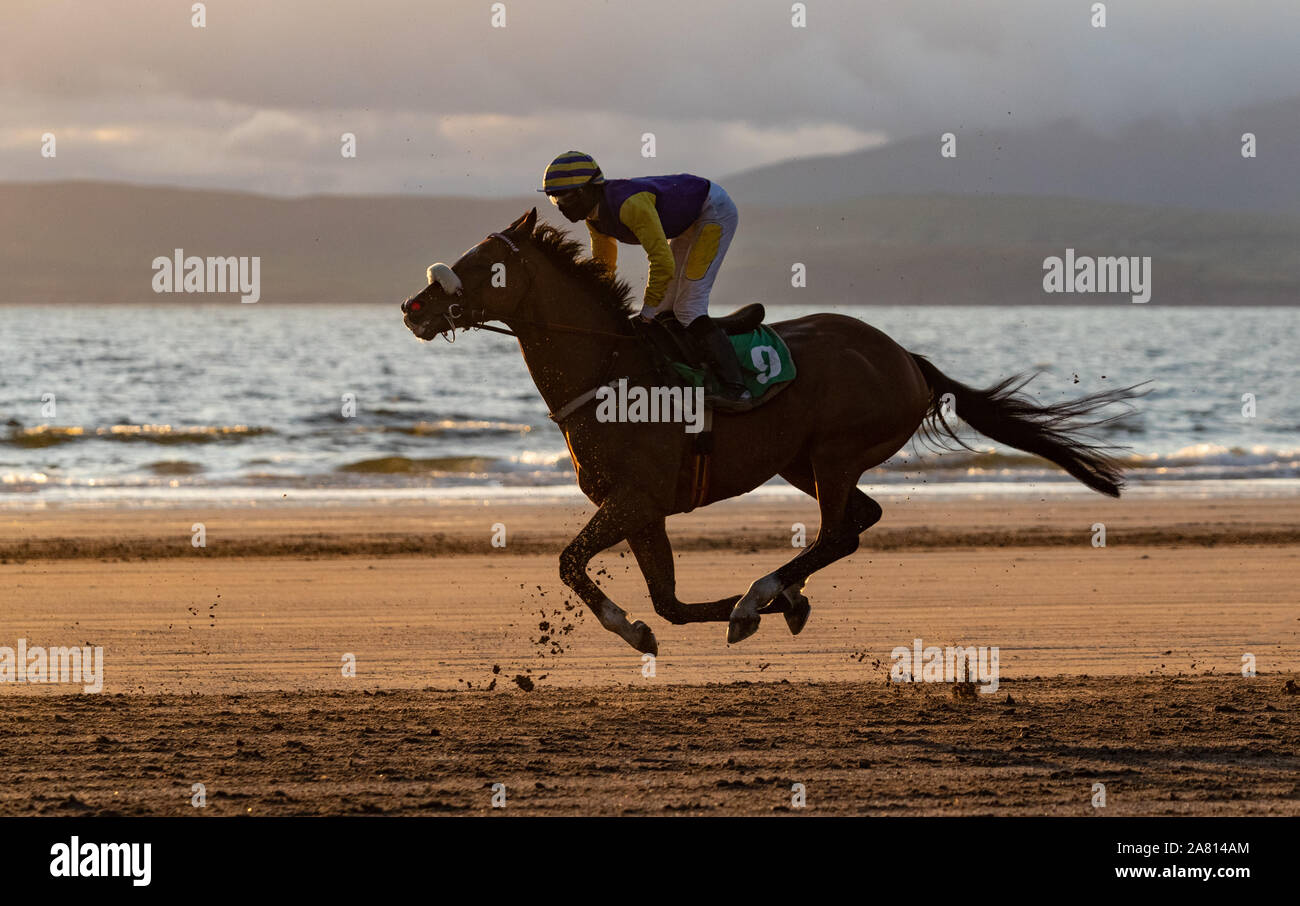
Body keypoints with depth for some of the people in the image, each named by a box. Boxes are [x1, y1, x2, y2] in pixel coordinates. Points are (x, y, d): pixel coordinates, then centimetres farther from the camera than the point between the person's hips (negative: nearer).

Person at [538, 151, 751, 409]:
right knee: (663, 308, 8)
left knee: (687, 307, -17)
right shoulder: (595, 218, -4)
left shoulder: (629, 204, -34)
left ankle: (735, 389, -21)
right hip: (690, 221, 9)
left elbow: (663, 262, -34)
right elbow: (604, 265, 13)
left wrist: (646, 315, -25)